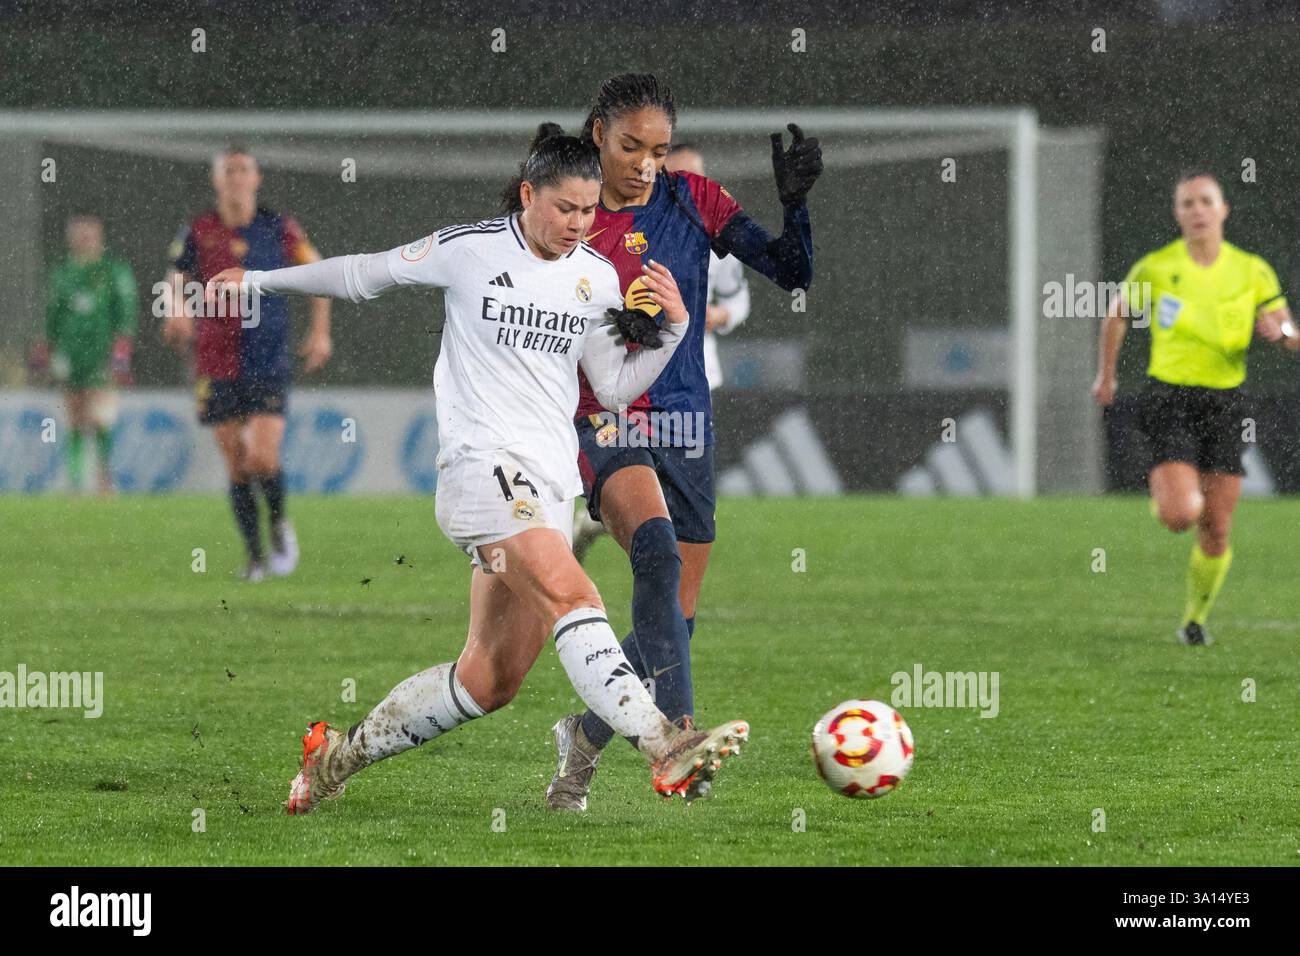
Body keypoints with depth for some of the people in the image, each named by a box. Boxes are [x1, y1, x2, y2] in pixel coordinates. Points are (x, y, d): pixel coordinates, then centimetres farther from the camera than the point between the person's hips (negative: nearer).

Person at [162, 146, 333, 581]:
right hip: (217, 363, 1)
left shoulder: (278, 228, 0)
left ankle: (279, 524, 15)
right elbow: (176, 280, 2)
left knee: (263, 458, -14)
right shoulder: (198, 232, 1)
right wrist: (177, 311, -21)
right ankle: (255, 556, 15)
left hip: (269, 364, -1)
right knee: (237, 464, 3)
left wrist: (320, 331, 5)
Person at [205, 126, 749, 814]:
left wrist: (673, 329, 1)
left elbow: (615, 387, 17)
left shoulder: (598, 276, 11)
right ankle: (664, 748, -41)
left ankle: (338, 757, 19)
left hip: (551, 484, 6)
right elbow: (365, 275, 11)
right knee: (571, 595, -28)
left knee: (490, 681, 3)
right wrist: (258, 280, 17)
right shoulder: (469, 249, -2)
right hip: (481, 464, -6)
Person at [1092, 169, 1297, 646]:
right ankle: (1163, 494, 18)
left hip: (1225, 401, 2)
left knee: (1216, 531, 2)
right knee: (1180, 515, -20)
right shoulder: (1154, 267, -4)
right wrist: (1106, 373, 20)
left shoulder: (1253, 271, 1)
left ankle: (1195, 617, 25)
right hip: (1170, 400, -2)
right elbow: (1116, 314, 15)